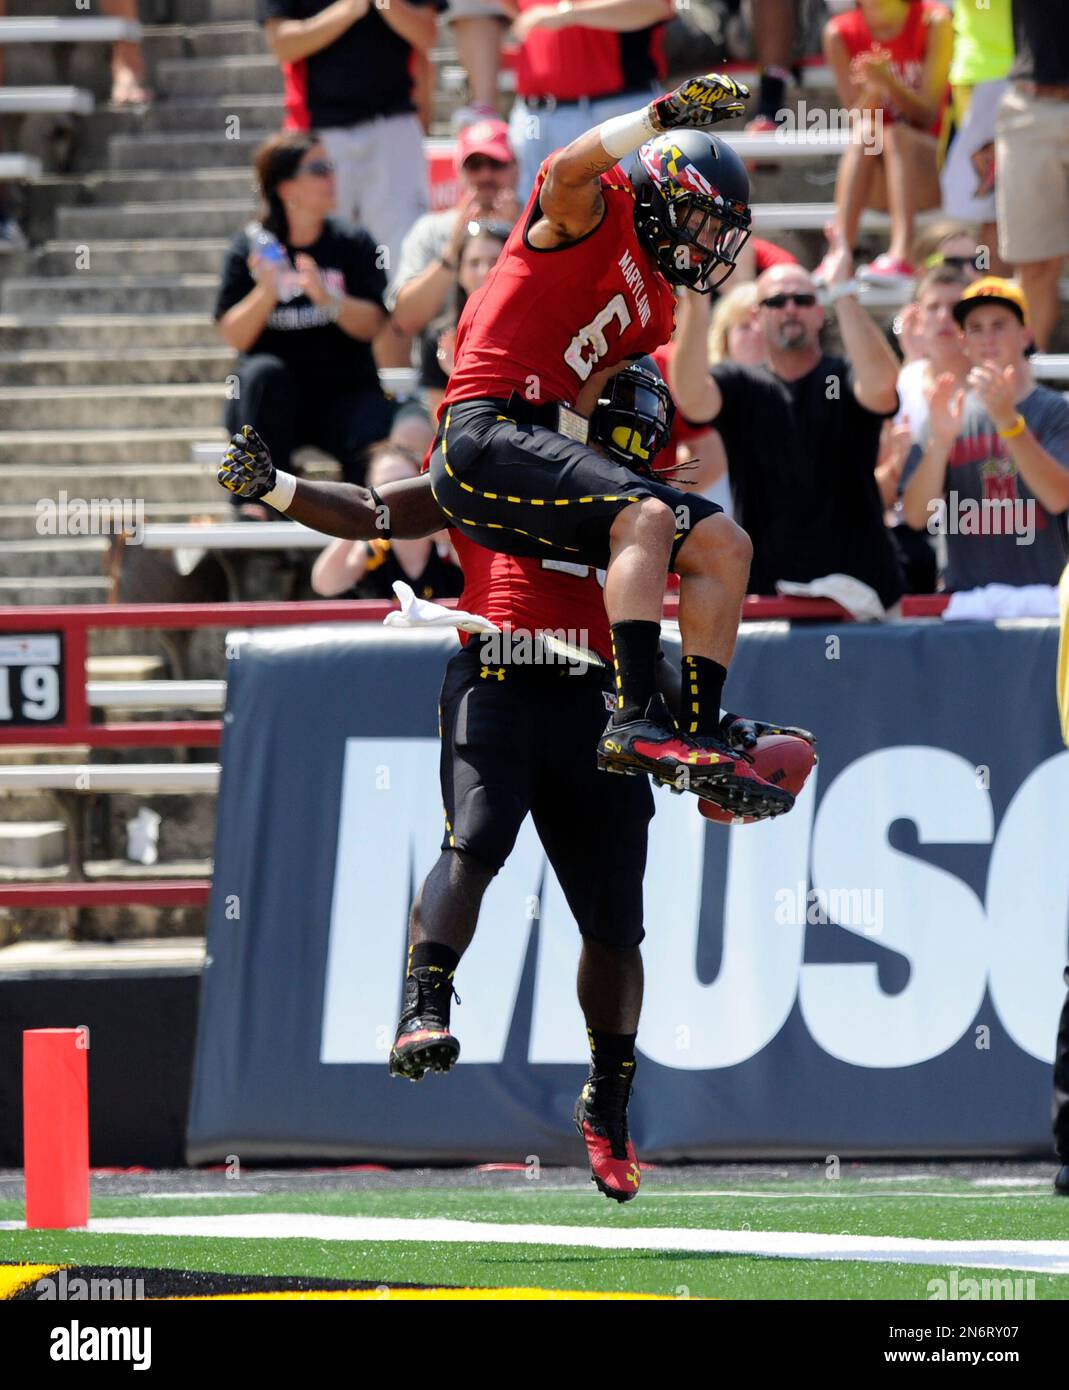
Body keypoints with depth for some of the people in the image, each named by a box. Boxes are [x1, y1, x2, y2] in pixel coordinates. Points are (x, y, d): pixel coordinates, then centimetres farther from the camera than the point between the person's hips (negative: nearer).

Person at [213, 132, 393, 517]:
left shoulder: (352, 244, 5)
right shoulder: (250, 248, 2)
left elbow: (370, 324, -6)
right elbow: (234, 337, -6)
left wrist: (328, 299, -24)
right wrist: (266, 293, -23)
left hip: (344, 394, 0)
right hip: (275, 400, 0)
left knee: (373, 446, -31)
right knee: (264, 372, -34)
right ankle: (260, 500, -31)